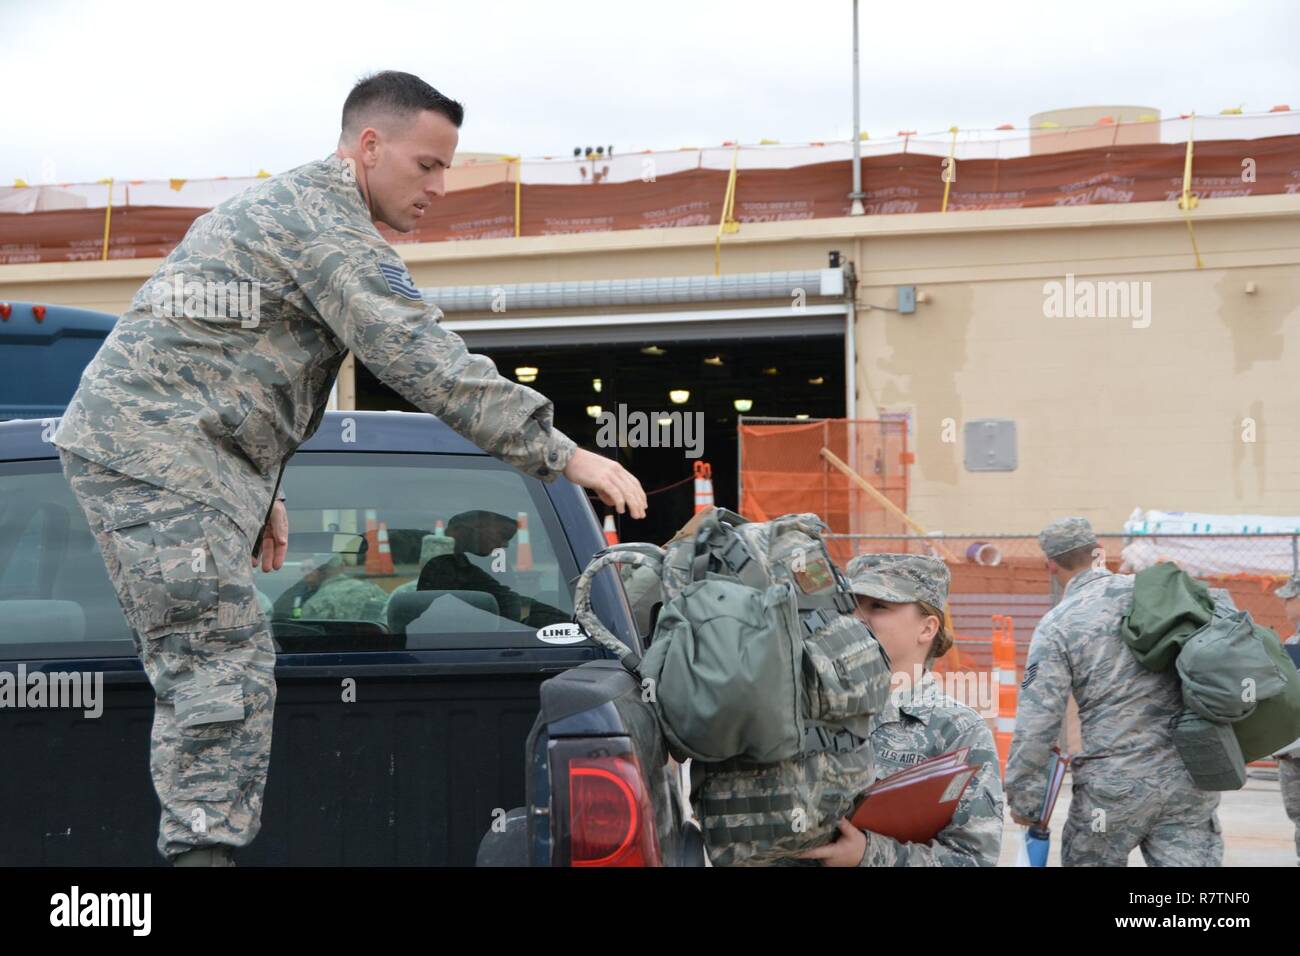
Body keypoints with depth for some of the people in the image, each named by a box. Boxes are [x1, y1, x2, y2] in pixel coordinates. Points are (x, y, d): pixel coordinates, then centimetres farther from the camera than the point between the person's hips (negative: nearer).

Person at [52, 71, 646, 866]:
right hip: (159, 451, -10)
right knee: (222, 667, -13)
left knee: (206, 671, 11)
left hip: (131, 444, 10)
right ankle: (206, 845, -16)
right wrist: (561, 453, -21)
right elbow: (424, 360, -20)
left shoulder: (286, 205, 23)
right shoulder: (326, 222, -11)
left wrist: (259, 492, 26)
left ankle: (200, 840, 12)